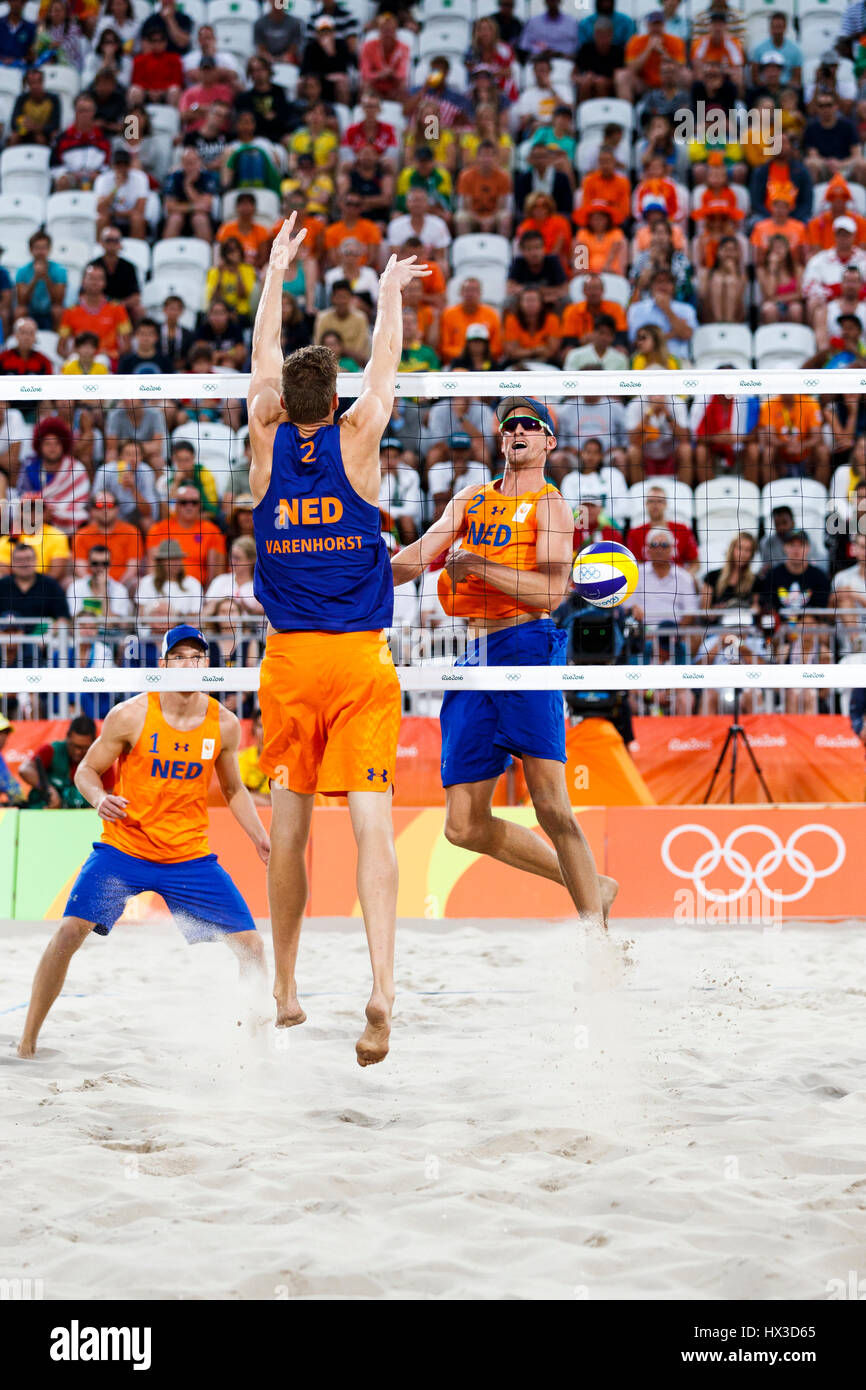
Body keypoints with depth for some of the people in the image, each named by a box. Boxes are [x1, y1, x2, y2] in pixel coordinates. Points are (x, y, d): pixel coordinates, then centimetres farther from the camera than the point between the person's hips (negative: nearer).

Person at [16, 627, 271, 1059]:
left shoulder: (224, 725, -1)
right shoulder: (130, 716, -10)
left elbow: (234, 789, 14)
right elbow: (87, 770, -1)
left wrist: (262, 839, 2)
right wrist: (99, 798, -23)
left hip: (190, 855, 3)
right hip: (124, 847, -3)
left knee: (251, 945, -4)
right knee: (71, 929, -19)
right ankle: (27, 1042, -7)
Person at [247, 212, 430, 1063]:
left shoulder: (266, 442, 1)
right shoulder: (356, 440, -3)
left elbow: (263, 360, 18)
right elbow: (384, 364, 14)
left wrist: (275, 274, 31)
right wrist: (389, 291, 31)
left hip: (288, 660, 2)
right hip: (361, 658, -2)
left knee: (288, 830, 11)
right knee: (371, 822, -9)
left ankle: (284, 993, 20)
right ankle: (381, 986, -26)